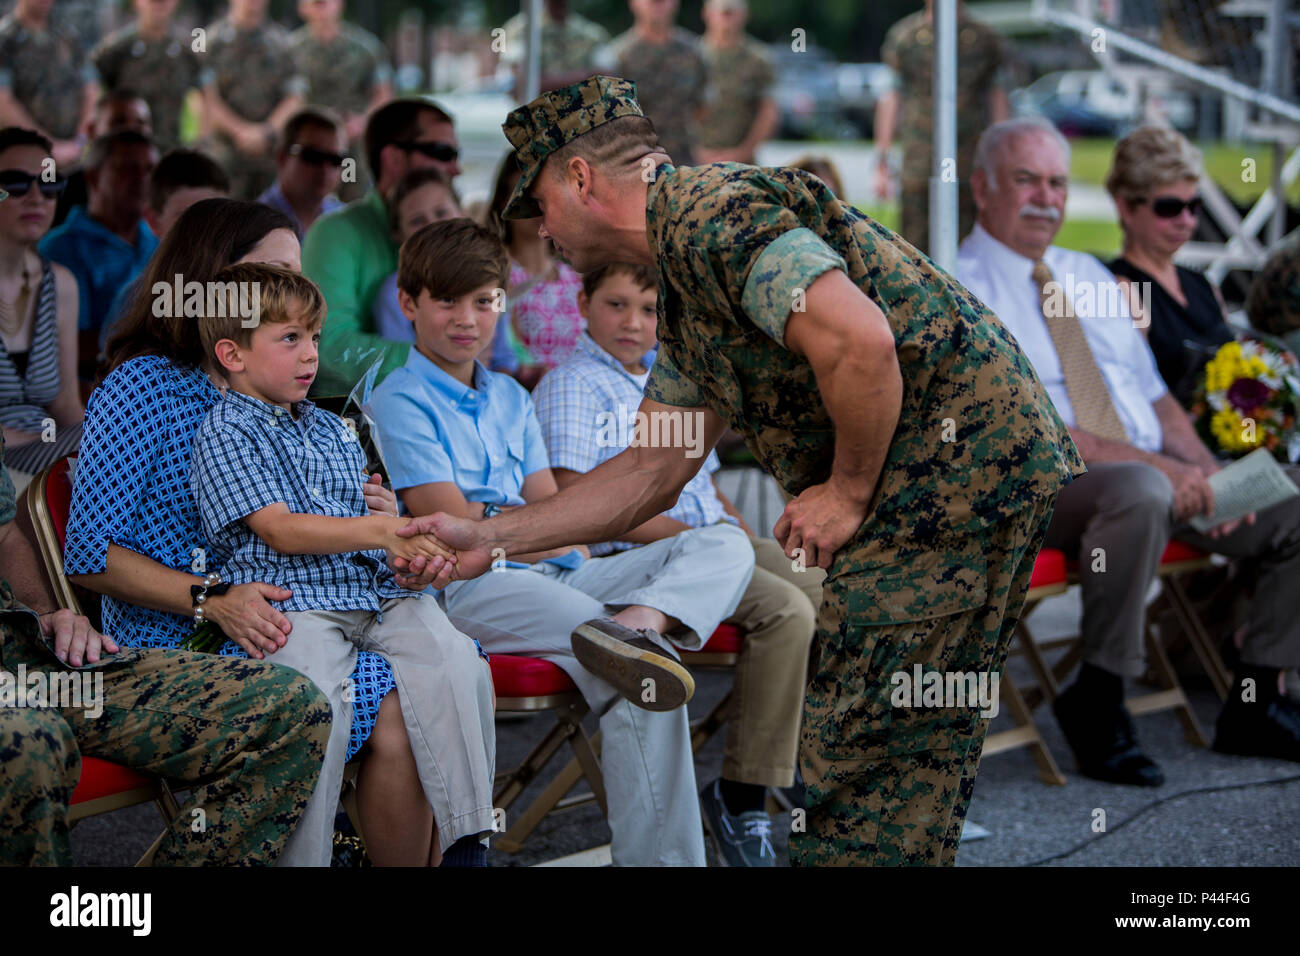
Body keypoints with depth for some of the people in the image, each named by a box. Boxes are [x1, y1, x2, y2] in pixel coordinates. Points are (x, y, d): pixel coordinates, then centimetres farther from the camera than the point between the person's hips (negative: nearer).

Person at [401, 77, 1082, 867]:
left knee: (857, 746, -6)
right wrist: (490, 538, 19)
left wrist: (849, 491, -13)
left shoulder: (711, 211, -13)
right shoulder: (686, 282, 21)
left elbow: (860, 342, -27)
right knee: (920, 742, 15)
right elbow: (653, 469, 23)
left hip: (960, 468, -11)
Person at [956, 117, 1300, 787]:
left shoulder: (1091, 277, 20)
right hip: (1042, 486, -7)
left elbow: (1154, 398, 20)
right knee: (1139, 493, -39)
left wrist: (1204, 470, -2)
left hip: (1161, 475, 8)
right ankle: (1097, 702, -23)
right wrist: (1157, 465, -21)